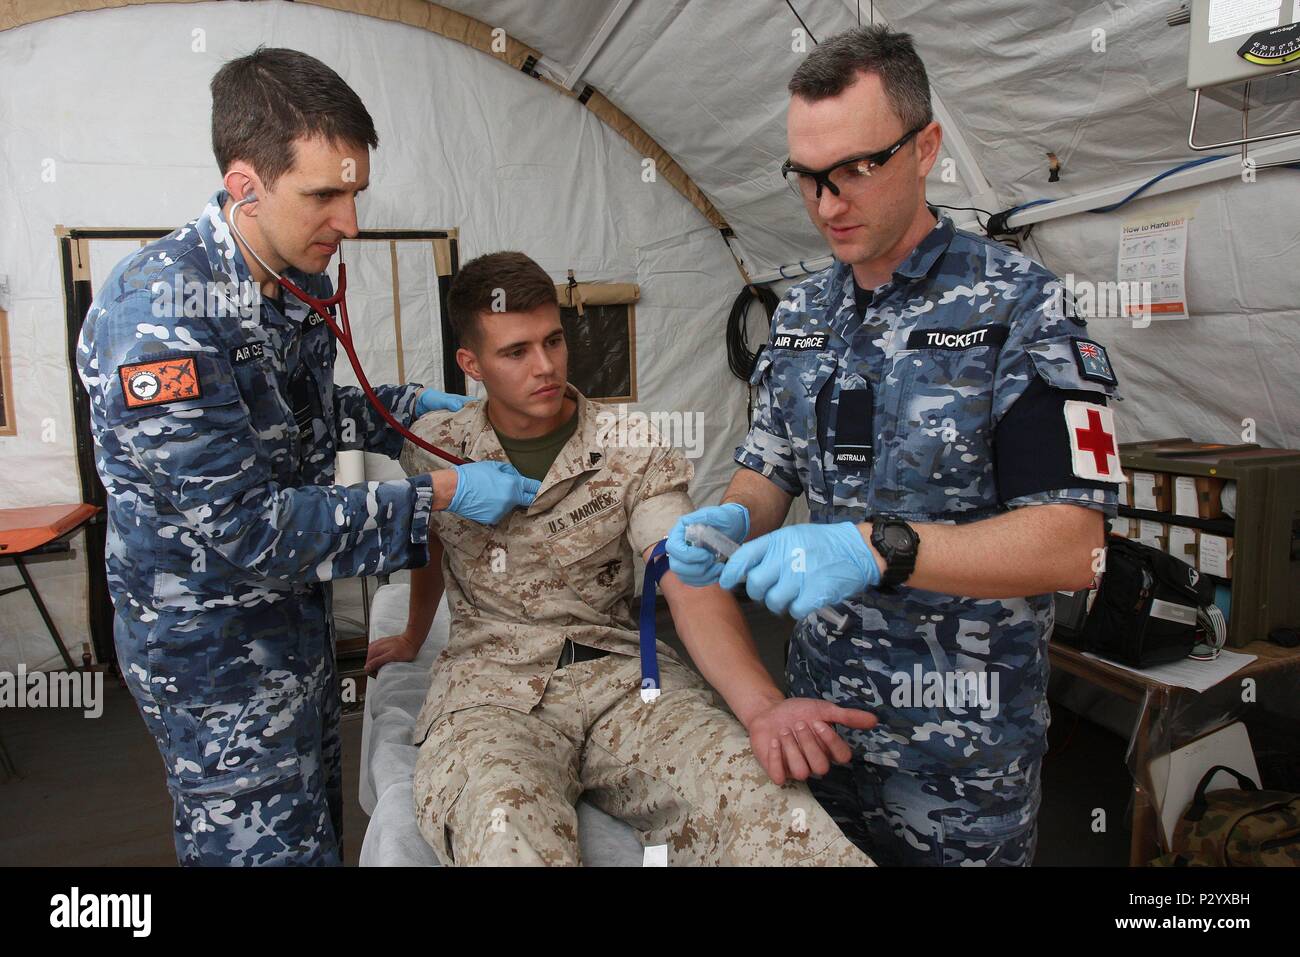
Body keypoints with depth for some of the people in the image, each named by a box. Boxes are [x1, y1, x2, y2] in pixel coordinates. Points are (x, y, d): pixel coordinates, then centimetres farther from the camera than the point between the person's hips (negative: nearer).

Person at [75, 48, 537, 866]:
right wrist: (440, 497, -24)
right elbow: (242, 527, -28)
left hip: (297, 614, 8)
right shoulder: (158, 314, -28)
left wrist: (411, 407, 5)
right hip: (213, 641, -8)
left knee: (318, 830, 22)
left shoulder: (304, 279, 0)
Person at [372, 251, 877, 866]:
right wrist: (413, 638, 41)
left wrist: (763, 707, -31)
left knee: (772, 813, -30)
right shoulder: (434, 446, 5)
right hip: (490, 684, 1)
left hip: (620, 674, 0)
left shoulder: (637, 454, -2)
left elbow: (692, 589, -14)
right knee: (507, 836, -38)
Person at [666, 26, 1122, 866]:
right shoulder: (800, 316, 4)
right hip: (818, 708, 5)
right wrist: (731, 519, -14)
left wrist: (876, 547, -33)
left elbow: (1073, 544, -20)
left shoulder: (1017, 304, -14)